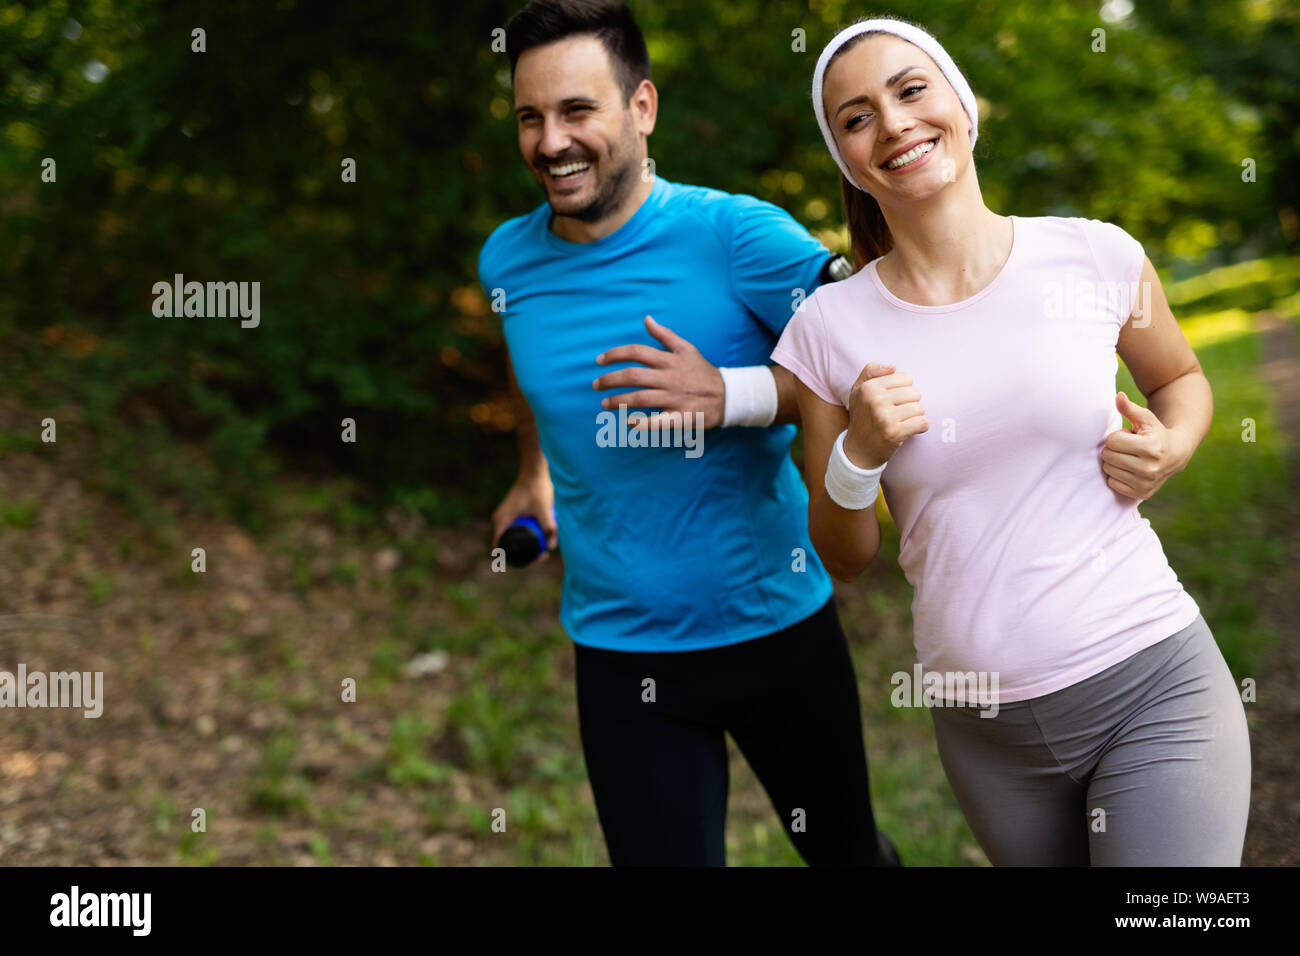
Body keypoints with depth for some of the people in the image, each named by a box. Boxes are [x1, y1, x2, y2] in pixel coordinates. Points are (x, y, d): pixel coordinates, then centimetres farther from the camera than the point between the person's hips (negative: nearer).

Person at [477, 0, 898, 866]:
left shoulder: (735, 234, -15)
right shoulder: (506, 260, 0)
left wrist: (732, 395, -29)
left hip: (778, 624, -2)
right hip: (619, 648, 2)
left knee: (845, 847, 19)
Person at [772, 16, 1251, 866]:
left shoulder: (1095, 257, -3)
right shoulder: (830, 327, -2)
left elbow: (1181, 376, 18)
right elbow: (843, 561, 6)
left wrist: (1174, 445, -4)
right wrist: (857, 454, -14)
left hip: (1155, 684, -1)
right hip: (985, 725, 2)